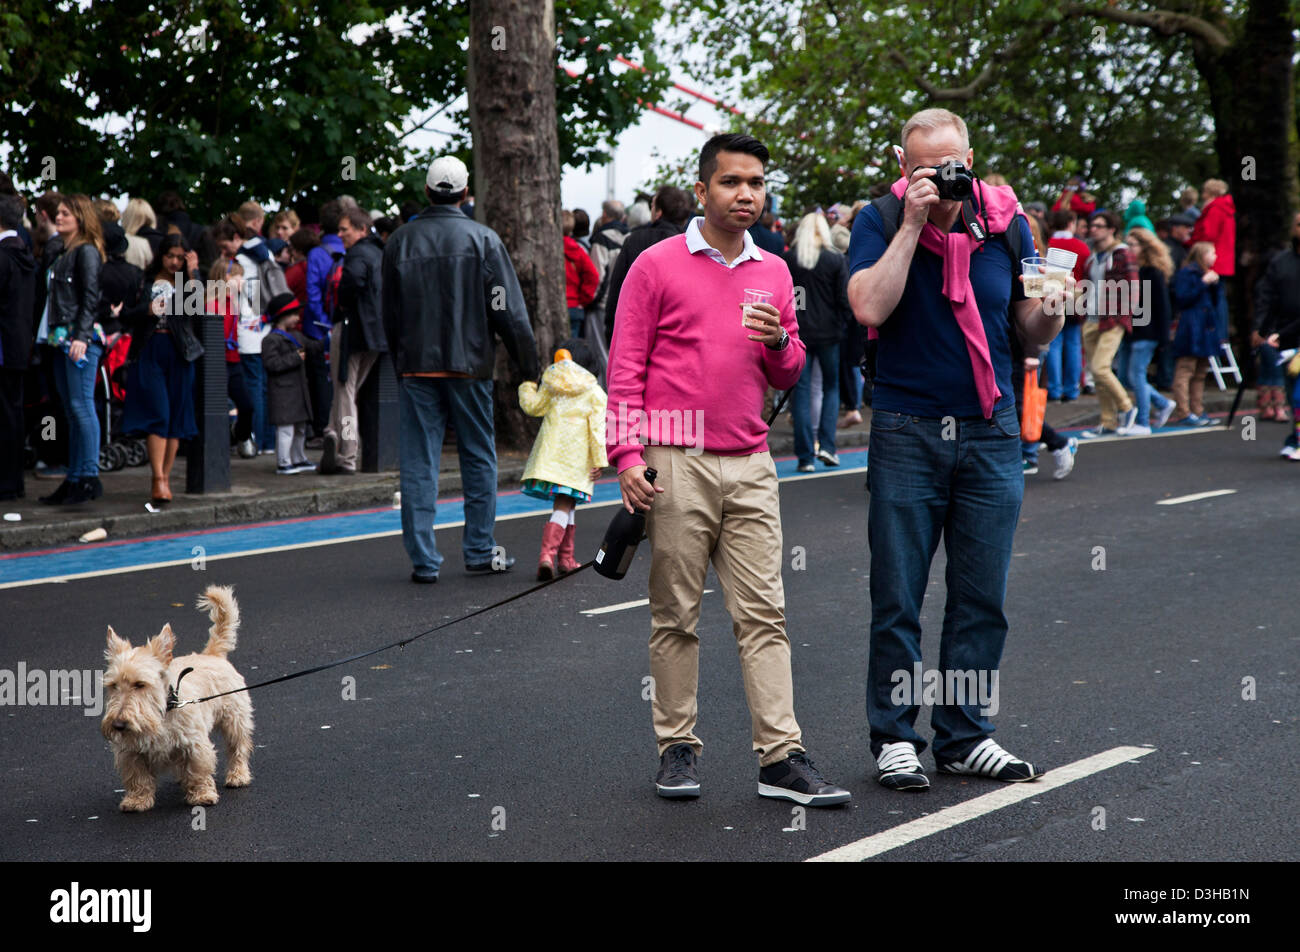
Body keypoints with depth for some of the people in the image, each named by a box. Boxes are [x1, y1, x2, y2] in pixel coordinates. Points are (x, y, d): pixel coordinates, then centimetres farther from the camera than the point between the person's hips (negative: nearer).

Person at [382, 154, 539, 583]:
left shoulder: (399, 241, 5)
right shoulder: (482, 238, -3)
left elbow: (389, 315, 11)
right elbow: (509, 310, -6)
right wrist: (529, 365, 2)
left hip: (415, 367, 2)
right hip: (469, 366, -2)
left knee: (418, 463, 3)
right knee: (479, 458, 10)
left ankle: (423, 559, 1)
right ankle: (480, 551, 15)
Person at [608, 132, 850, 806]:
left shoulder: (774, 272, 13)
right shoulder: (657, 265, 0)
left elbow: (789, 376, 18)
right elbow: (625, 368, -1)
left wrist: (779, 342, -5)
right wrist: (628, 455, -9)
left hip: (750, 466, 4)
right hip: (676, 466, -4)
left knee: (764, 614, 0)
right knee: (675, 615, 3)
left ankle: (780, 757, 0)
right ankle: (677, 748, 13)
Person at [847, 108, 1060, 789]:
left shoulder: (1006, 223, 6)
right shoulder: (880, 222, -2)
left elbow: (1031, 335, 12)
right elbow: (870, 307, -19)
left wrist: (1050, 313, -11)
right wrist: (913, 222, -19)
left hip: (991, 433, 3)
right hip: (907, 433, -3)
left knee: (981, 597, 7)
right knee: (898, 598, 1)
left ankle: (964, 736, 19)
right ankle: (894, 738, 13)